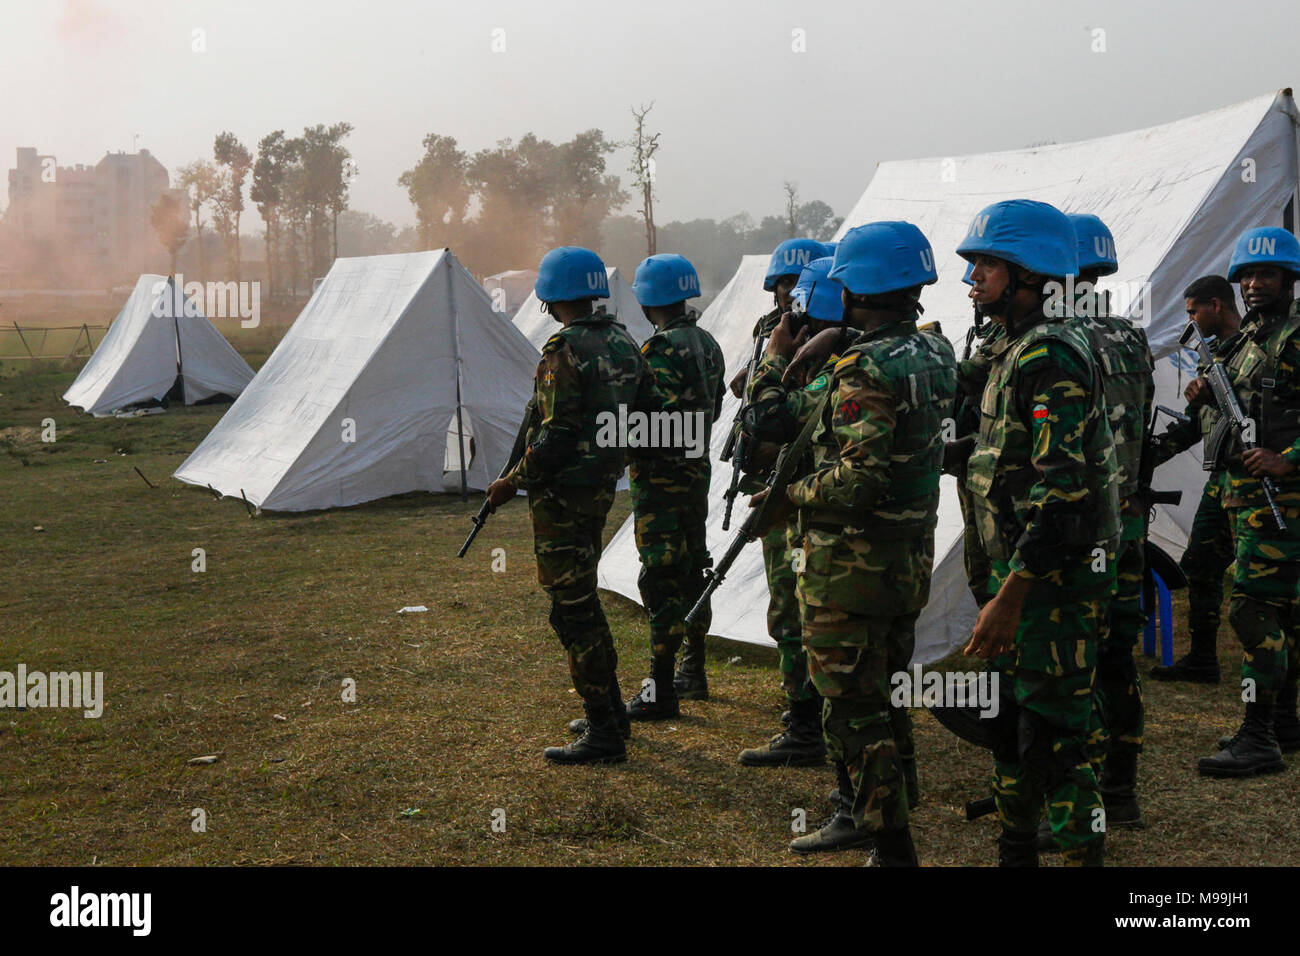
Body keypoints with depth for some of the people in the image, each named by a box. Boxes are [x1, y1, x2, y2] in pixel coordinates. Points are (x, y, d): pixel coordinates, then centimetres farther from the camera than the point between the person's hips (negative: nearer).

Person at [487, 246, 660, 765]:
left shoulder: (564, 350, -18)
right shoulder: (624, 343, 8)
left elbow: (557, 436, -22)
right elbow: (651, 411, 14)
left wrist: (513, 482, -12)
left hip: (563, 493, -9)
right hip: (603, 488, 9)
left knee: (572, 610, -3)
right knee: (583, 599, 21)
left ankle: (603, 734, 0)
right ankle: (610, 711, 28)